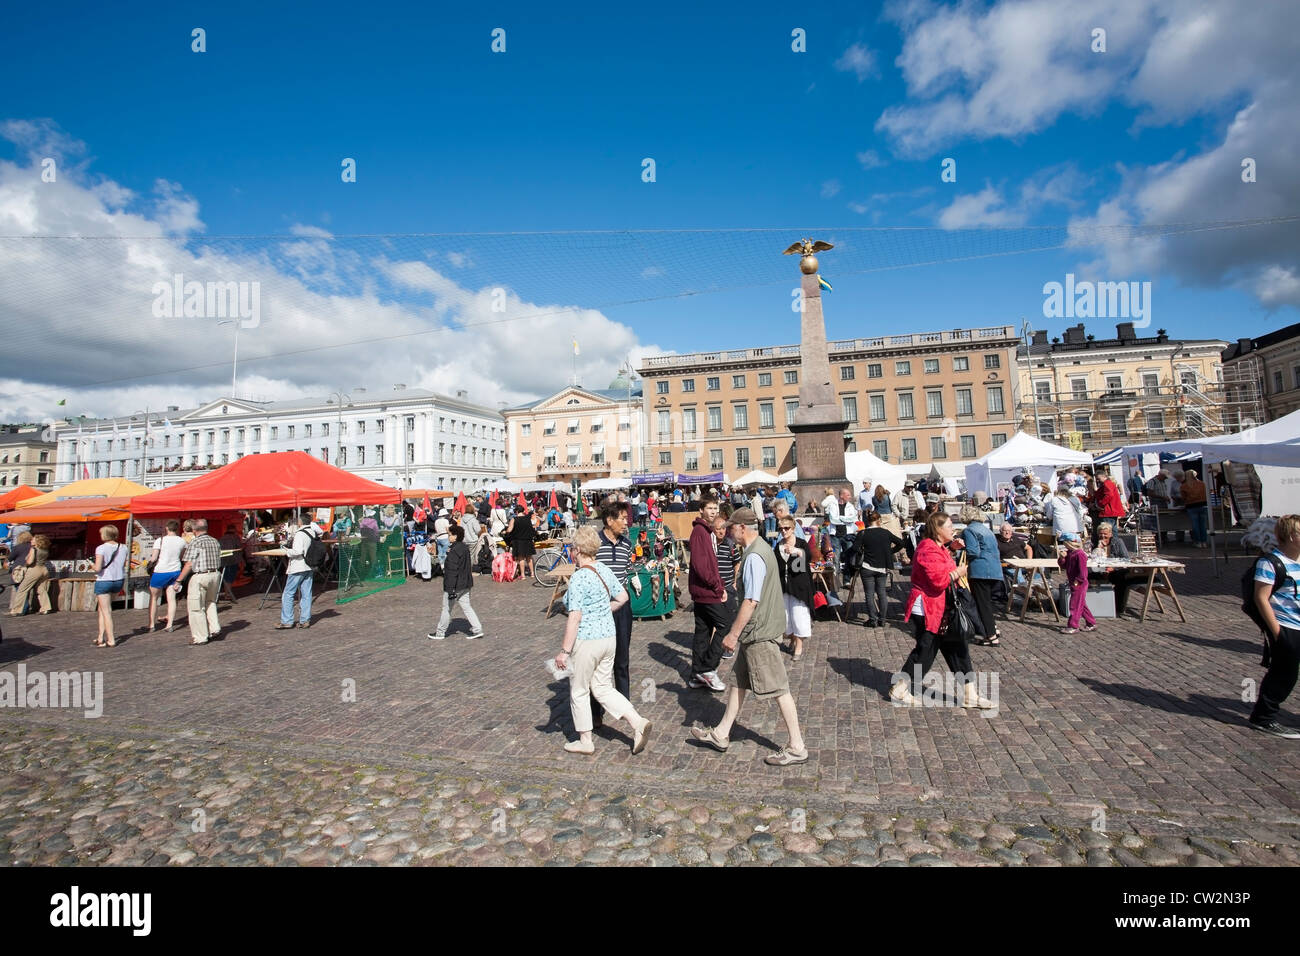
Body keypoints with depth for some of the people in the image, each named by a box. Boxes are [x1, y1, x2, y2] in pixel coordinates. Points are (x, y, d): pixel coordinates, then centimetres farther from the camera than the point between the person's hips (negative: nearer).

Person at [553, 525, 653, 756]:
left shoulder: (579, 578, -19)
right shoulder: (604, 570, 4)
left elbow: (575, 618, -22)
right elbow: (622, 597, 14)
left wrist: (564, 651, -17)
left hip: (586, 641, -7)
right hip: (608, 636, 8)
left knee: (579, 691, 12)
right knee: (603, 688, 18)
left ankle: (585, 741, 24)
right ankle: (638, 723, 7)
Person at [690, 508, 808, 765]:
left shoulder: (754, 556, -22)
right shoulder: (762, 548, 10)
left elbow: (751, 601, -25)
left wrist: (733, 634, -18)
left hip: (758, 631, -11)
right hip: (757, 630, 11)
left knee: (777, 688, 0)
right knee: (738, 680, 17)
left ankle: (797, 748, 12)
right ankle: (721, 735, 28)